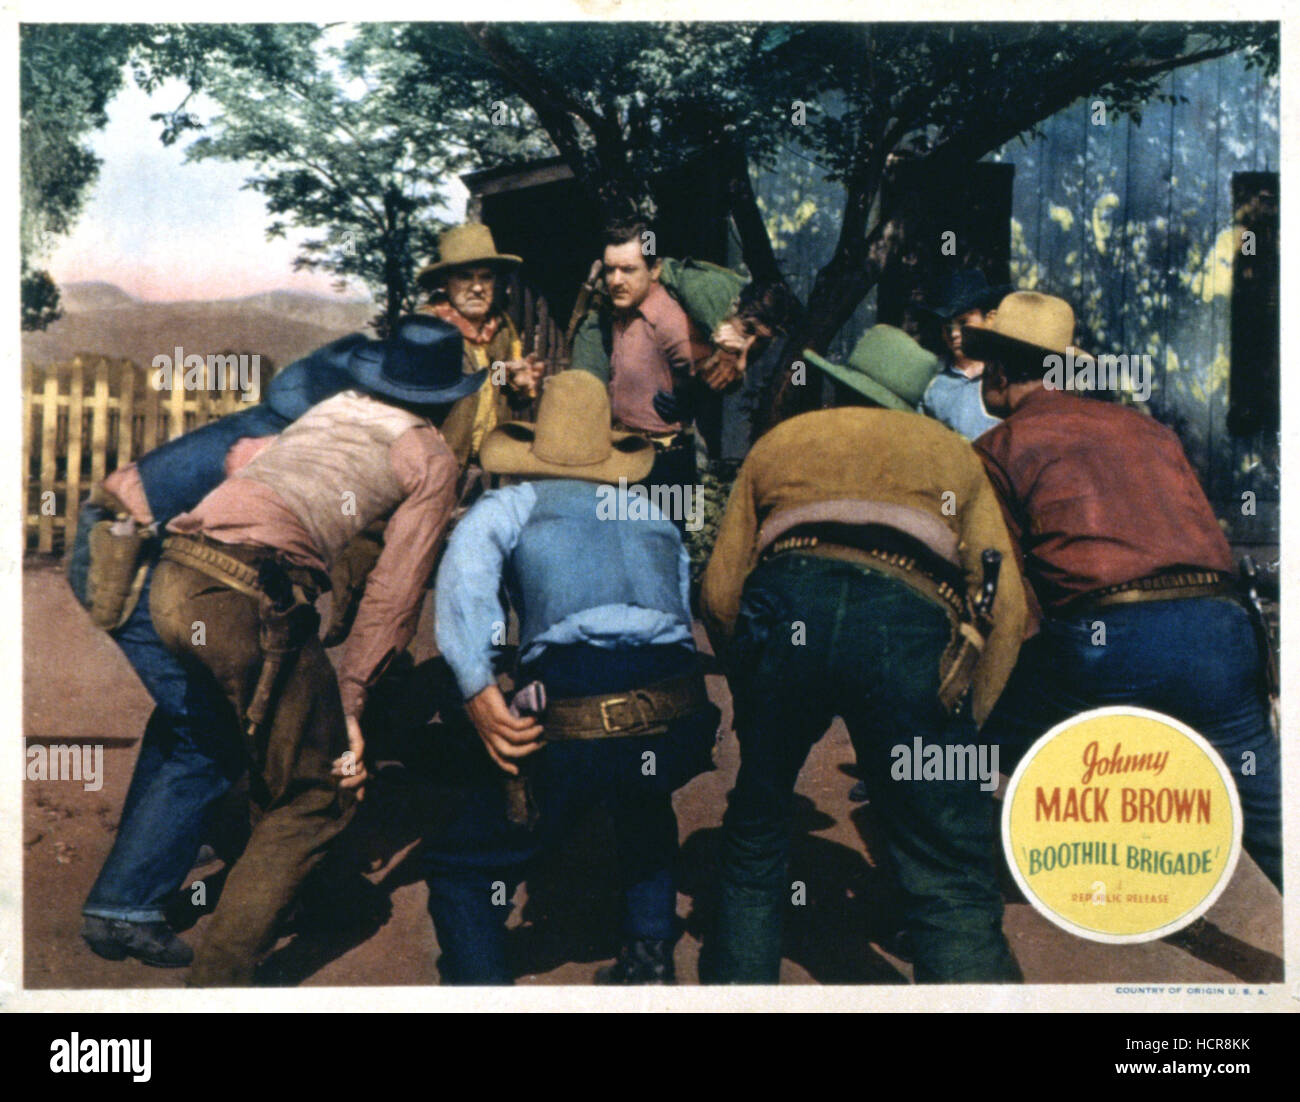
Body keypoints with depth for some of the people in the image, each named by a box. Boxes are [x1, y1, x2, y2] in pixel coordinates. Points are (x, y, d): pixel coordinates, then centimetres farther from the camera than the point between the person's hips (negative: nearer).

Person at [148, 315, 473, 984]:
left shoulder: (332, 407, 25)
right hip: (248, 596, -7)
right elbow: (394, 592, 5)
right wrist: (350, 704, 7)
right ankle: (218, 976, 5)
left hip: (173, 576, 7)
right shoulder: (431, 456, 11)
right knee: (318, 794, 6)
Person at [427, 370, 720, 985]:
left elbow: (466, 562, -4)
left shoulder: (515, 503, 17)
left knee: (460, 867, 15)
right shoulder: (658, 520, 28)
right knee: (642, 797, 40)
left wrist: (478, 691, -15)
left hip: (575, 725, -4)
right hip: (679, 723, 5)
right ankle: (650, 960, 34)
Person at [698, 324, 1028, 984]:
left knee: (755, 836, 22)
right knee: (952, 885, -1)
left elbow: (718, 591, 21)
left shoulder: (780, 441, 33)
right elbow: (1007, 603, 15)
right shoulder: (953, 453, 31)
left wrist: (749, 678, 34)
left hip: (786, 605, 2)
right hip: (912, 616, -1)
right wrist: (964, 724, 19)